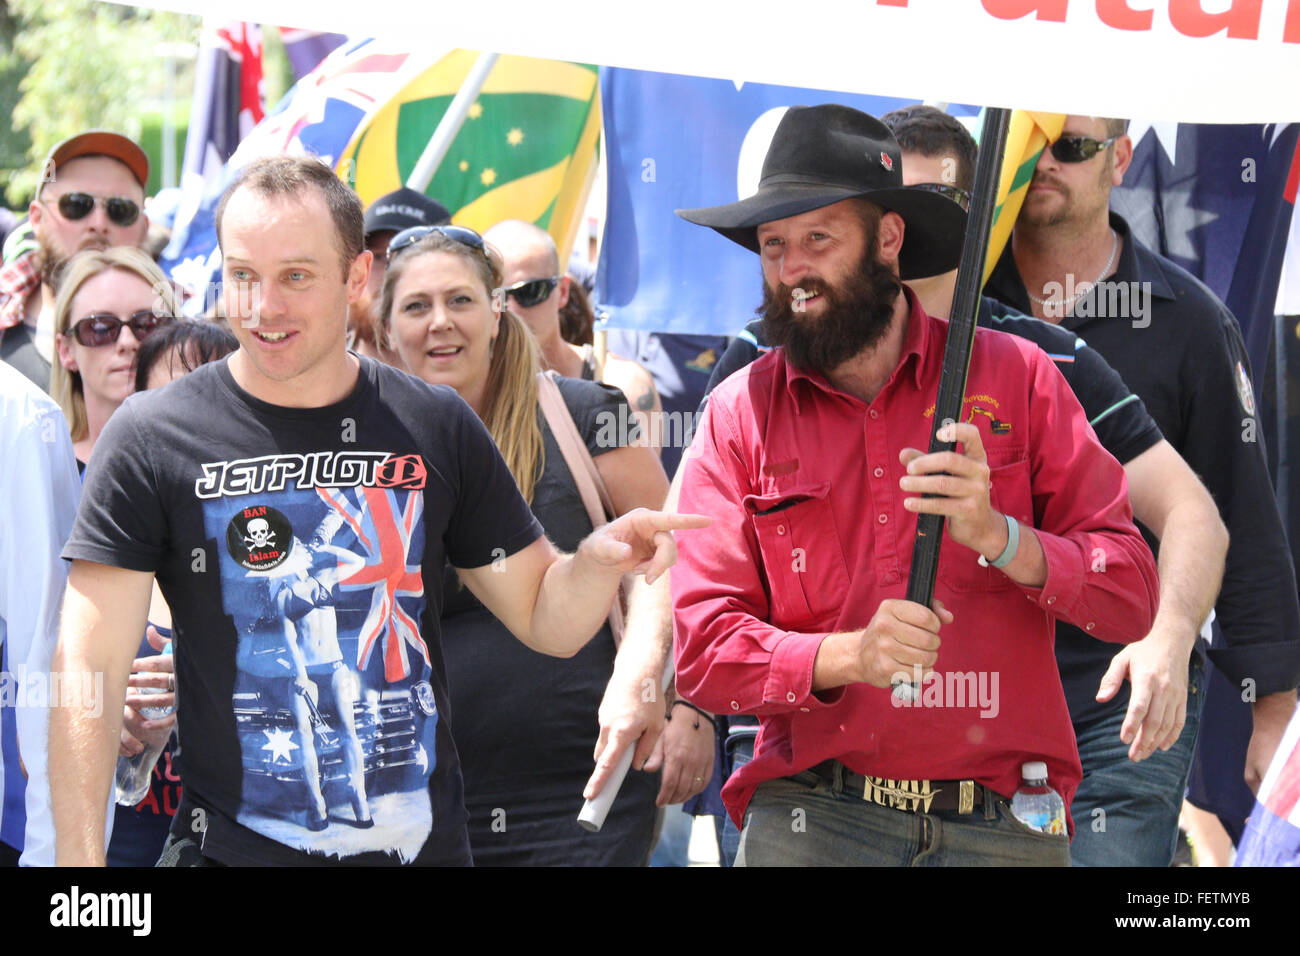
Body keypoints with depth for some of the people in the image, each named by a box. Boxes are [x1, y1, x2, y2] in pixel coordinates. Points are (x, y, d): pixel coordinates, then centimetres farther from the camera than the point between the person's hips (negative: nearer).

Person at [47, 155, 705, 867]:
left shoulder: (435, 428, 2)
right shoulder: (153, 438, -6)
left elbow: (546, 620, 7)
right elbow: (87, 668, -8)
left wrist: (599, 558, -16)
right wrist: (80, 861, -17)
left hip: (425, 841, 2)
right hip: (234, 847, -2)